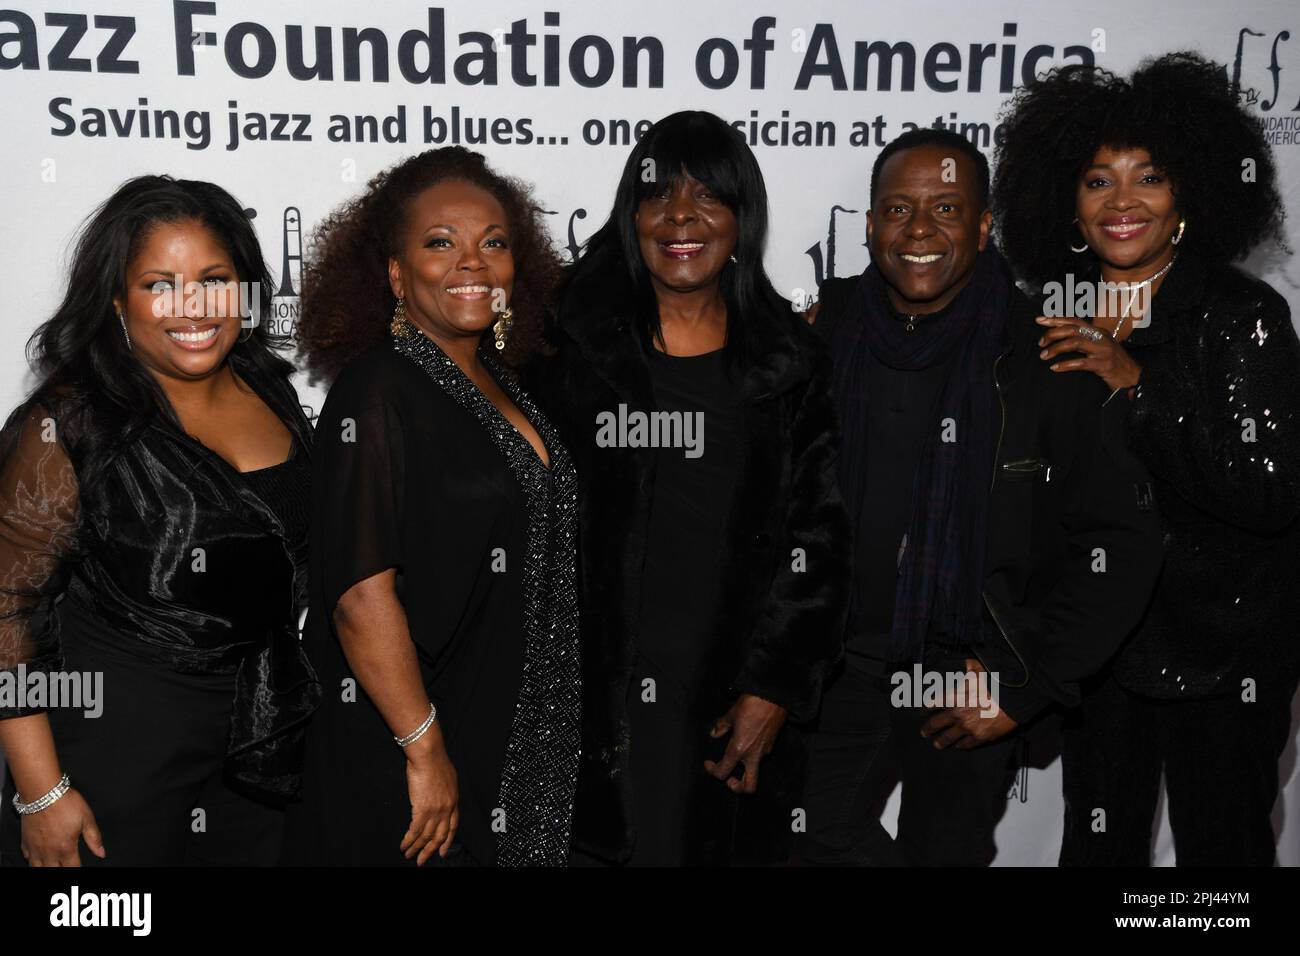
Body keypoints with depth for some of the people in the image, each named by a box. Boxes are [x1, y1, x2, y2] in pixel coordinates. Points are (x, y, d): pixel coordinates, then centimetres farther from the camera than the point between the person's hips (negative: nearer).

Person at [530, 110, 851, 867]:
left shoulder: (789, 363, 4)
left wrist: (775, 690, -4)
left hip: (737, 714, 1)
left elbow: (817, 541, 2)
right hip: (598, 707, -1)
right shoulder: (578, 349, 1)